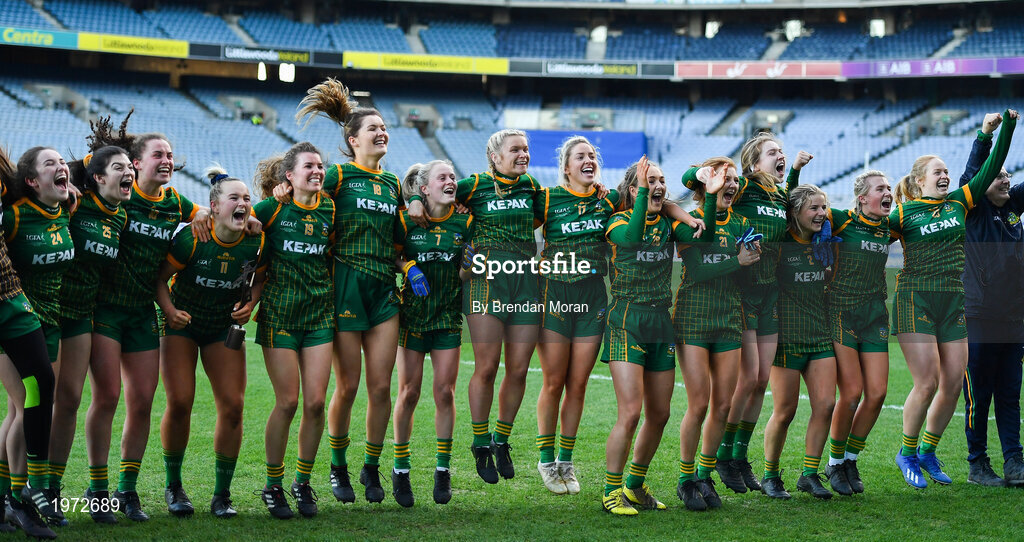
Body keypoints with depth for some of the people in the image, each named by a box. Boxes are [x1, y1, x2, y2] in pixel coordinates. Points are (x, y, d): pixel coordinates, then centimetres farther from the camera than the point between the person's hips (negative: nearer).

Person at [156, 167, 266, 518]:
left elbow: (262, 278, 7)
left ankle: (222, 493, 8)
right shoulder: (192, 238, -21)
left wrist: (251, 305, -11)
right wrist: (169, 311, -25)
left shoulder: (256, 243, -12)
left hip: (225, 328, 3)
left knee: (232, 406, -7)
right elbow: (160, 278, -11)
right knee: (179, 403, -12)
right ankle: (173, 486, 10)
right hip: (182, 323, -2)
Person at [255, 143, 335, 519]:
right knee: (287, 402, -5)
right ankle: (273, 485, 12)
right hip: (279, 314, -3)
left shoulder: (328, 210, 6)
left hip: (319, 314, 3)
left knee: (315, 402, -2)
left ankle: (303, 482, 16)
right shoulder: (273, 208, -6)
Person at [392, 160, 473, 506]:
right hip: (413, 314, -2)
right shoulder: (407, 220, -4)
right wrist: (409, 267, -14)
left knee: (445, 392, -1)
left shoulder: (464, 223, 2)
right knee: (409, 392, -1)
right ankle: (401, 469, 13)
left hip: (448, 315, 2)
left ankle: (443, 470, 12)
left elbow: (464, 275, 8)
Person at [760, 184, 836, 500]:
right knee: (785, 412, -1)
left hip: (821, 336, 6)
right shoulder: (779, 243, -10)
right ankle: (770, 476, 17)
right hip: (787, 339, -5)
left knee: (826, 404, -4)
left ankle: (809, 474, 9)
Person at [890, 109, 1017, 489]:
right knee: (927, 382, -11)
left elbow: (991, 169, 8)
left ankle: (928, 452, 20)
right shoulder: (904, 213, -1)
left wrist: (1007, 127, 3)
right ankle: (907, 453, 8)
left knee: (953, 383, 3)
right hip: (916, 300, -5)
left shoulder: (959, 202, 11)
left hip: (953, 302, 5)